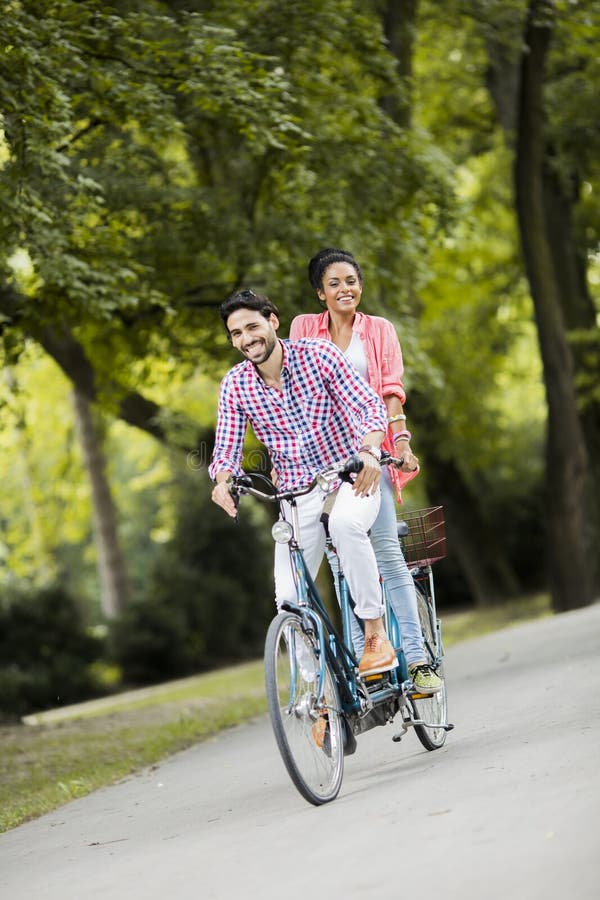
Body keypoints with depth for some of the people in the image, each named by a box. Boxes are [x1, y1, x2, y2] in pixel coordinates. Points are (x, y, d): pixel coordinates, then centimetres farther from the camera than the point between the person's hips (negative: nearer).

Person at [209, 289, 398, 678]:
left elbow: (370, 406, -16)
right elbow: (227, 448, -3)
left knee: (345, 521, -39)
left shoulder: (319, 355, -11)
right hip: (298, 493, 3)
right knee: (289, 599, -11)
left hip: (353, 478, -3)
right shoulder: (235, 385, -3)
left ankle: (377, 636, -28)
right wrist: (223, 481, -26)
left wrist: (370, 450, -36)